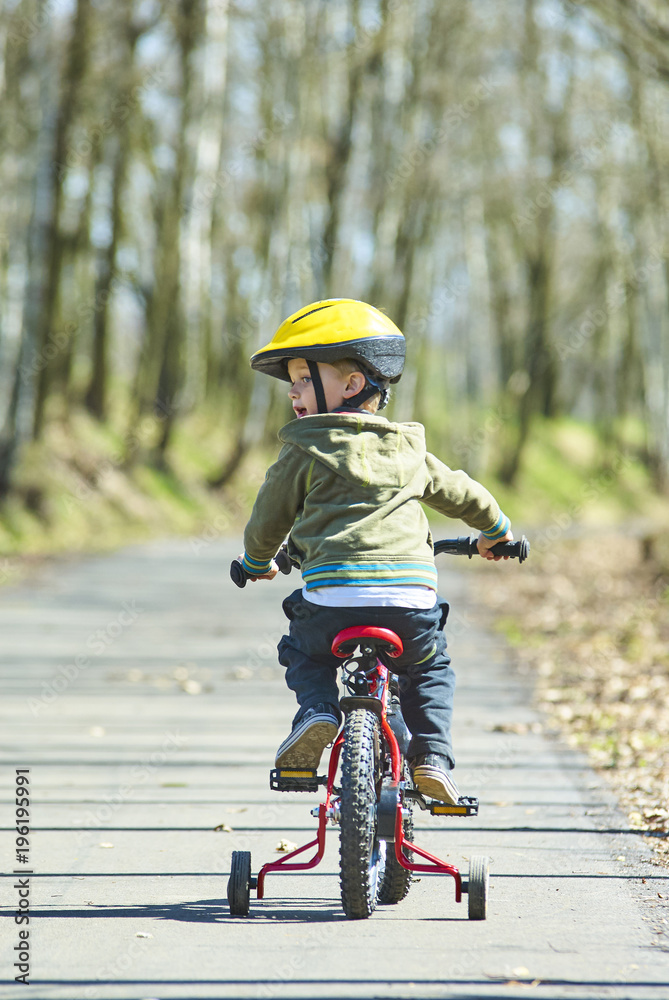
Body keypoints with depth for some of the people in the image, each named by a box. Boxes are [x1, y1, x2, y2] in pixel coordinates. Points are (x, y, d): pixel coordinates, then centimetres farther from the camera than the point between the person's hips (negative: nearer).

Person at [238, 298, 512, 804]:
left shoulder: (306, 451, 8)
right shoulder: (409, 451, 19)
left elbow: (269, 520, 17)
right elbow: (463, 493, 34)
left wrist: (258, 563, 40)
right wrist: (496, 532, 55)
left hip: (333, 597, -2)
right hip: (413, 599, 2)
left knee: (302, 653, 29)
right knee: (432, 668, 30)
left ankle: (318, 710, 1)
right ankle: (432, 756, 10)